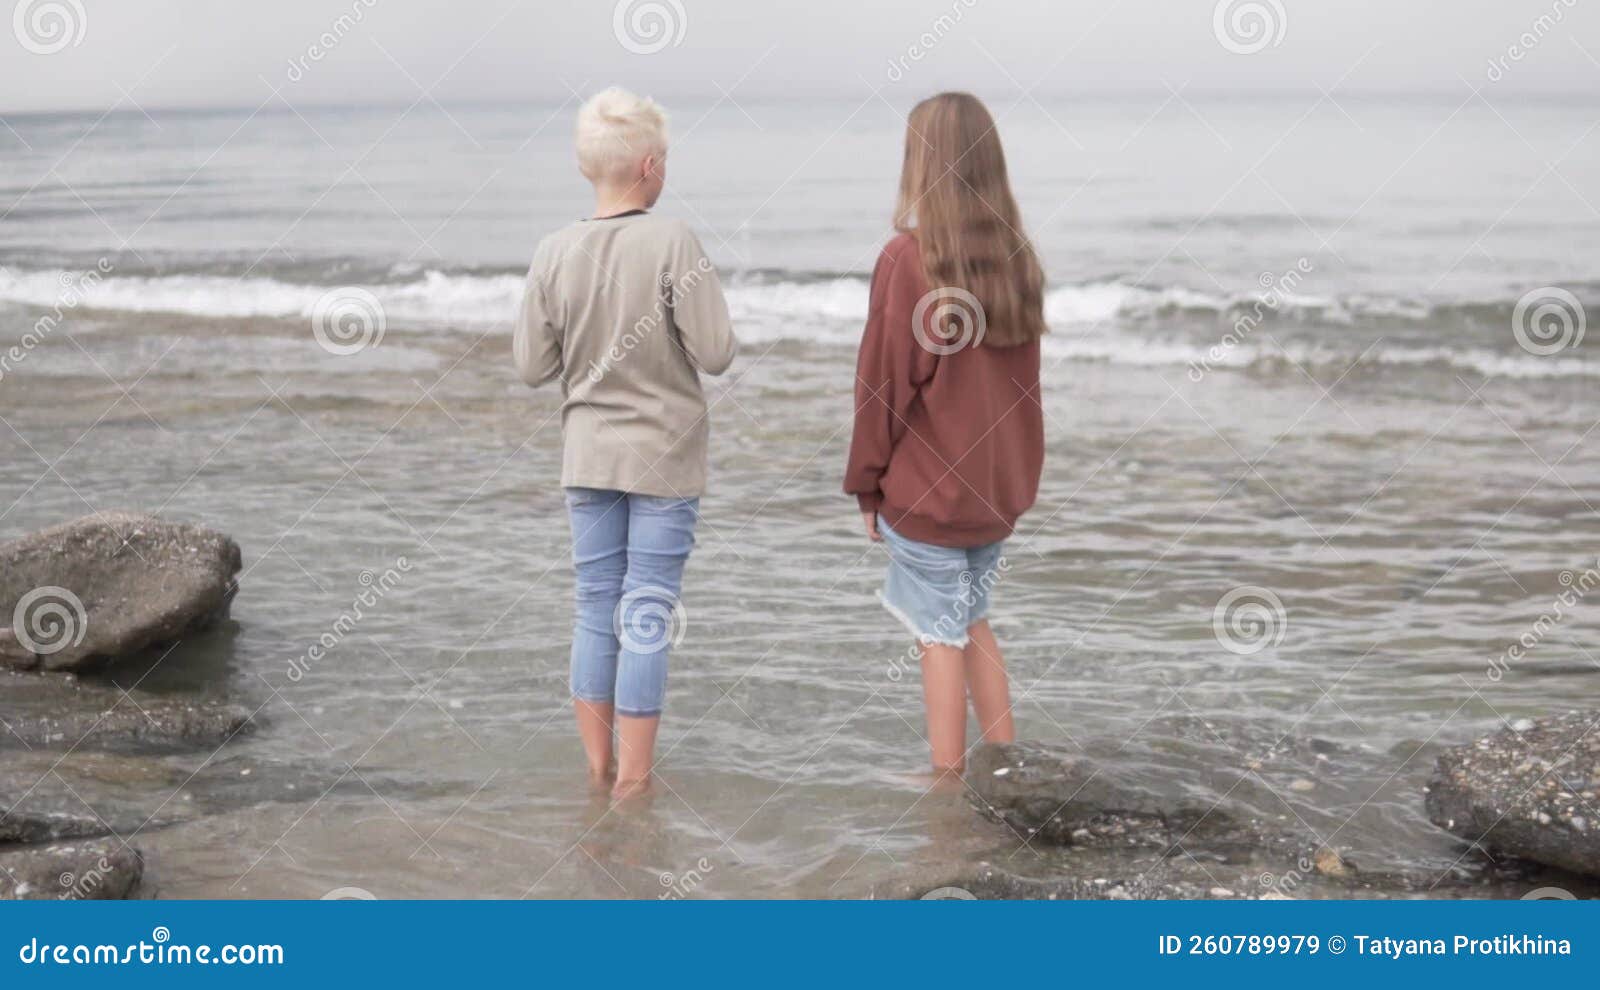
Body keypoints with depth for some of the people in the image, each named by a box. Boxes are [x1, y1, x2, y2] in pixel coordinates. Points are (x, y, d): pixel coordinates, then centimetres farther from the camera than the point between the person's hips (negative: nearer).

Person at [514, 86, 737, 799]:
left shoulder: (554, 253, -4)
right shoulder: (673, 242, -15)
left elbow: (532, 366, 1)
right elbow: (716, 353, -15)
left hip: (587, 459, 4)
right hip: (664, 459, -4)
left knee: (595, 613, 12)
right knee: (648, 617, 3)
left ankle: (597, 774, 20)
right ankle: (633, 783, 9)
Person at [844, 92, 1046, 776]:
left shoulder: (907, 258, -15)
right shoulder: (1014, 256, 3)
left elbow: (884, 382, -12)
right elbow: (1022, 377, 9)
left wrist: (867, 487, -2)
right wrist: (1011, 473, 17)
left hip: (925, 488, -6)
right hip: (999, 486, 6)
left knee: (940, 635, 3)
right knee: (972, 619, 19)